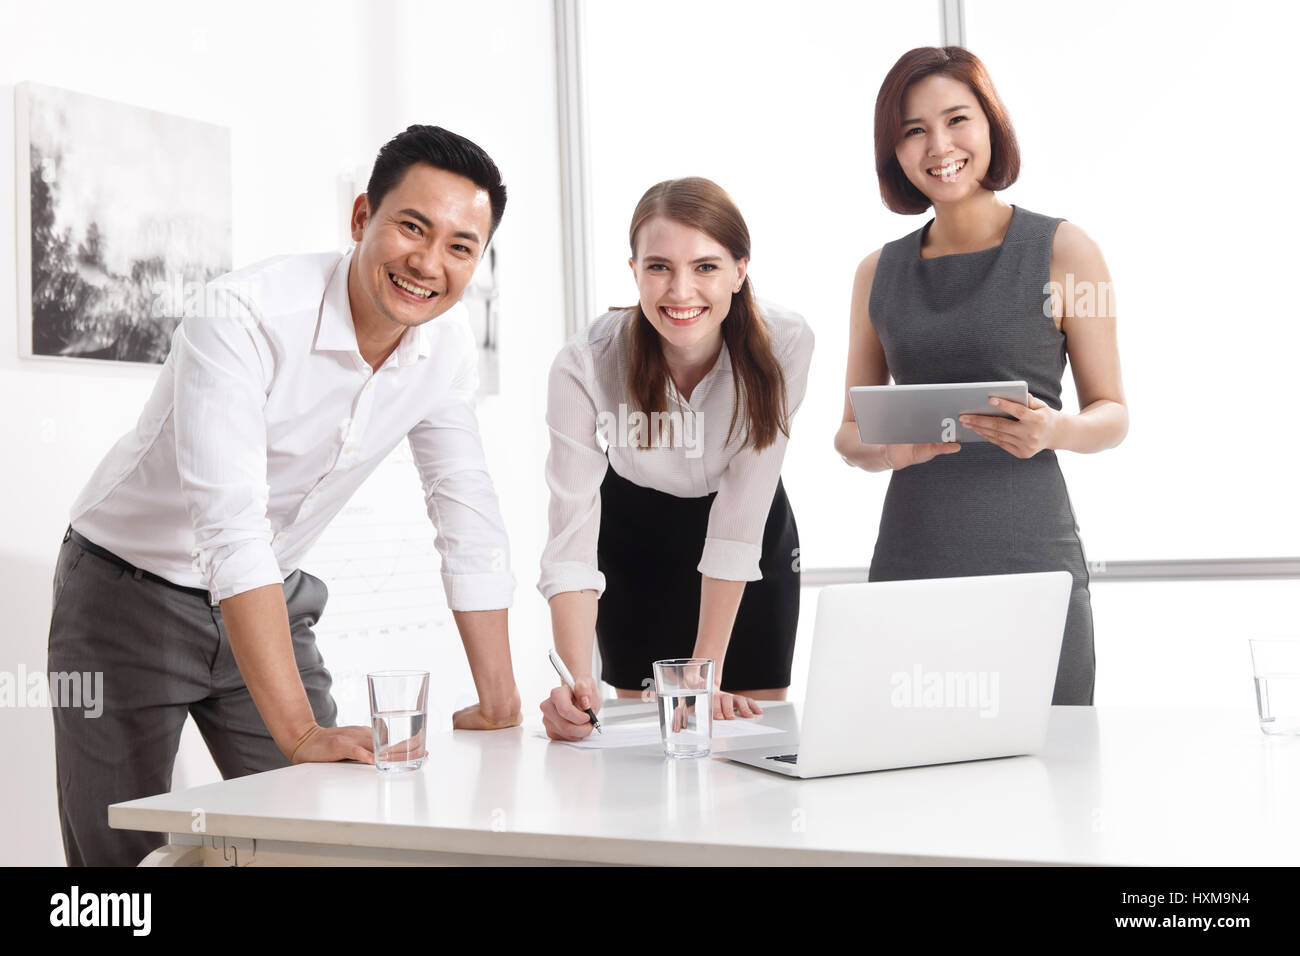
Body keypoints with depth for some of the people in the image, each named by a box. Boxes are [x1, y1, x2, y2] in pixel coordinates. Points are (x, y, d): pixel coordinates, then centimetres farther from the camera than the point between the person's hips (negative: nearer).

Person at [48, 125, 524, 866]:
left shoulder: (448, 345, -8)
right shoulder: (245, 316, -29)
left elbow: (469, 520, -2)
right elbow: (231, 527, -37)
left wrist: (499, 702, -5)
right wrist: (301, 733, -43)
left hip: (271, 599, 5)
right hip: (131, 592, -5)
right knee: (123, 853, -1)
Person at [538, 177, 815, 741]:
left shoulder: (783, 345, -30)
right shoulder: (585, 366, -31)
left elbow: (738, 524, -28)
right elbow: (572, 538, -35)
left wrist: (707, 672, -29)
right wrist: (575, 681, -49)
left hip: (757, 536, 1)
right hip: (636, 530, 0)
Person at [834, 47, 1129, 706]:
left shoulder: (1063, 250, 2)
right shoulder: (879, 272, 11)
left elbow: (1113, 415, 5)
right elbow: (849, 433, 15)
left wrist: (1053, 429, -16)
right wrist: (886, 448, -7)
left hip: (1029, 557, -2)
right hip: (910, 559, 2)